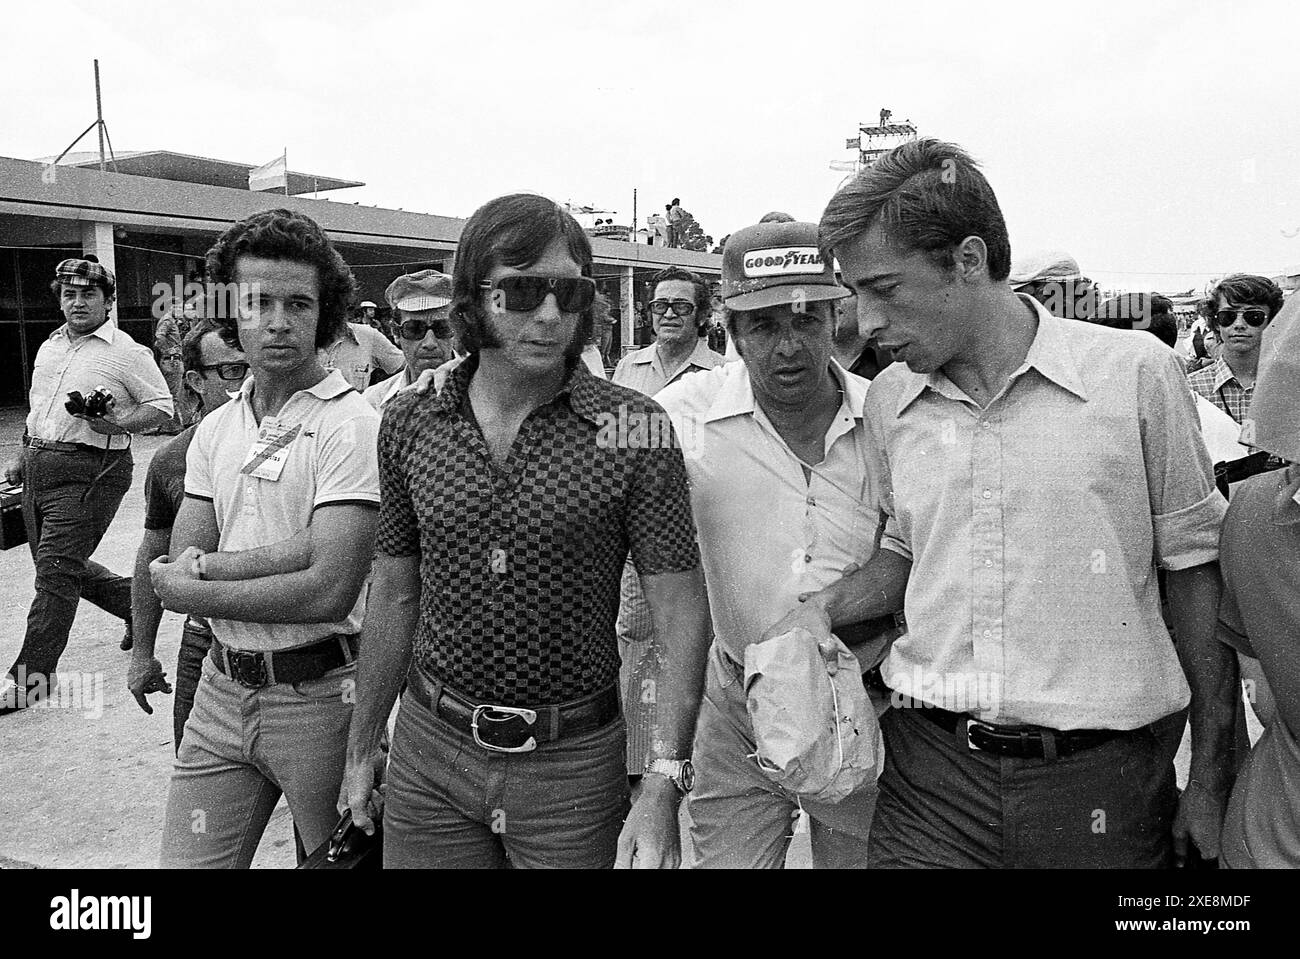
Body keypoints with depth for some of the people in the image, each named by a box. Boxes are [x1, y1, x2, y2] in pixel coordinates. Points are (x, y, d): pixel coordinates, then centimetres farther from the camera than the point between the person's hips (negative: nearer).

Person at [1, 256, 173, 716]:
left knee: (56, 571, -8)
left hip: (89, 471, -8)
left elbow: (162, 406, -5)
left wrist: (118, 425, -21)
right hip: (40, 469, 8)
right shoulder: (49, 347, 16)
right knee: (56, 567, 15)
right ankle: (136, 602, 36)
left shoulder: (127, 352, -5)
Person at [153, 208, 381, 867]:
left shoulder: (353, 424, -14)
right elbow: (176, 570, 1)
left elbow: (329, 591, -22)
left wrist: (196, 583, -11)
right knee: (184, 862, 12)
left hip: (319, 695, -5)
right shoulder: (214, 429, 7)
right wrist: (276, 555, -17)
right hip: (221, 689, 6)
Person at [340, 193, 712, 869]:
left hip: (574, 763, -2)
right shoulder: (409, 423, -2)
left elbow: (681, 617, -14)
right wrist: (362, 746, 11)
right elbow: (394, 595, 7)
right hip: (429, 749, 3)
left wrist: (662, 786, -21)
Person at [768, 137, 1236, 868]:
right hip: (929, 775, 3)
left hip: (1102, 780, -2)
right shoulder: (888, 402, 2)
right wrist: (825, 609, -3)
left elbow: (1196, 569, -1)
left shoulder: (1137, 374, -8)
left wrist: (1211, 779, 1)